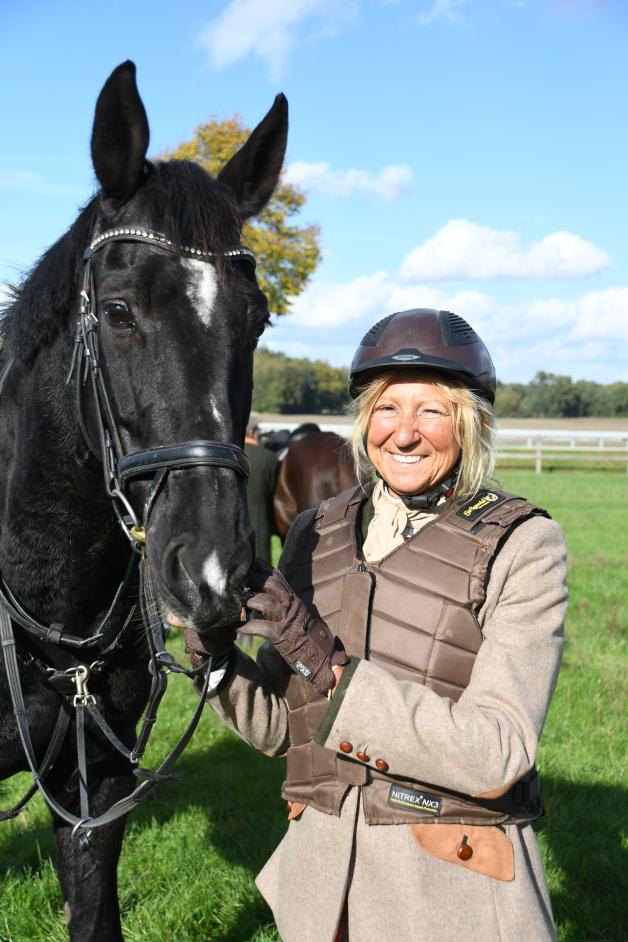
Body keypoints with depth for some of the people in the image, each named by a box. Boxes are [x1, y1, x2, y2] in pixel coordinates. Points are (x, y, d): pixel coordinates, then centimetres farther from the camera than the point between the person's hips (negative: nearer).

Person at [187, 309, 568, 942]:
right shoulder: (316, 534, 2)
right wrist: (215, 653, -13)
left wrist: (332, 668, -28)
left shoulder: (522, 545, -11)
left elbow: (496, 756, -21)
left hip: (455, 889, -4)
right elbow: (279, 728, 6)